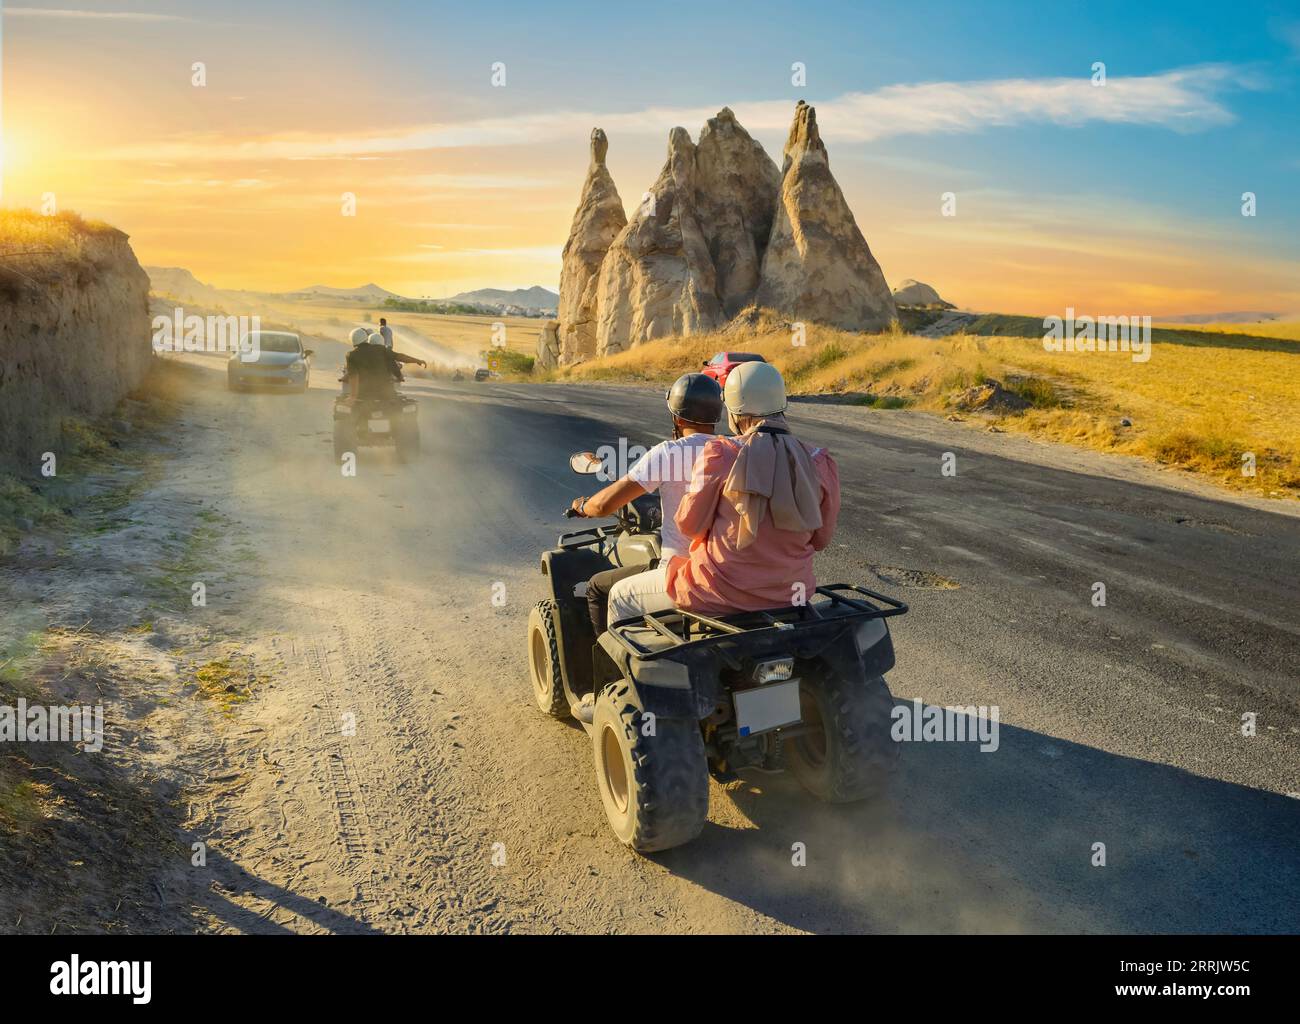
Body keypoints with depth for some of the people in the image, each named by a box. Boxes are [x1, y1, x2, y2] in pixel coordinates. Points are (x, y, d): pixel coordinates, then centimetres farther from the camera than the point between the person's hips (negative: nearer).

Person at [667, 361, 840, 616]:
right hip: (790, 594, 5)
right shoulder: (820, 462, -5)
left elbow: (690, 525, -6)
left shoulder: (720, 454, -15)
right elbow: (820, 538, 6)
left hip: (722, 591, -5)